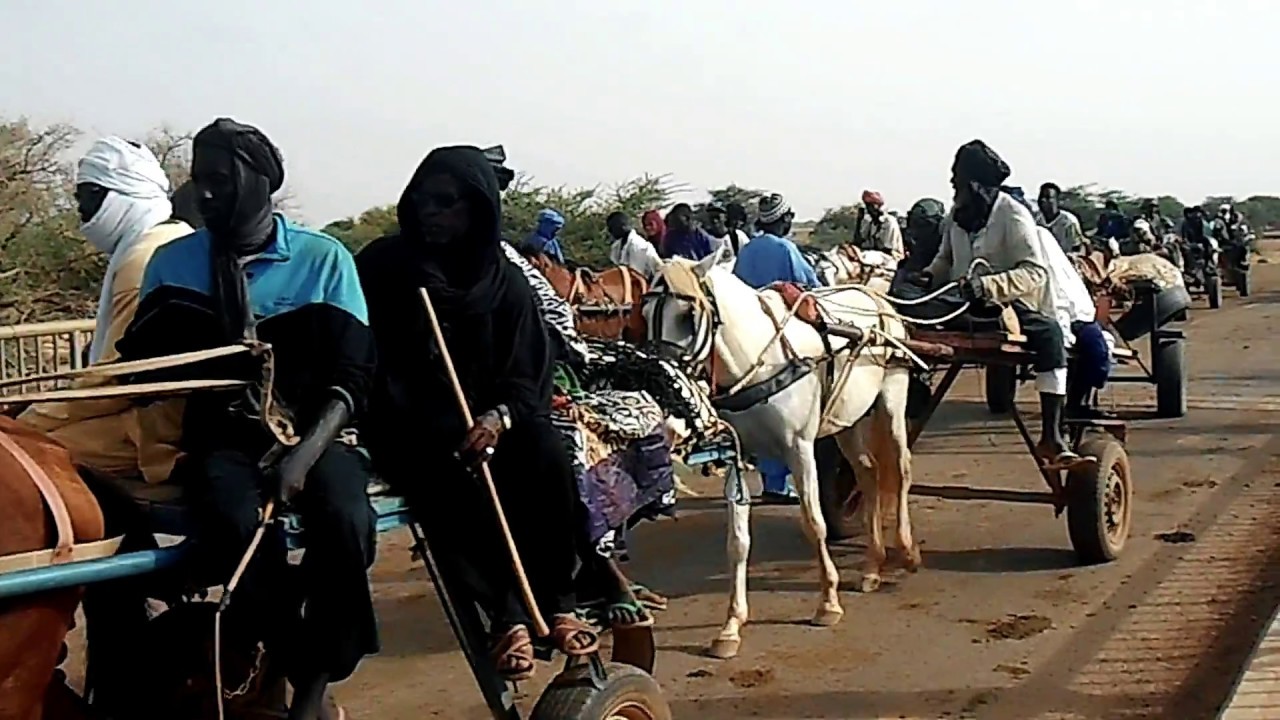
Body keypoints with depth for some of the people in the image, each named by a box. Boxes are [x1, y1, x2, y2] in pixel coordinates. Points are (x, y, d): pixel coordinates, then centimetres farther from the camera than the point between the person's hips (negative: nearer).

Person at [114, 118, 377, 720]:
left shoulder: (323, 258, 2)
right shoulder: (172, 264, 9)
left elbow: (351, 375, -4)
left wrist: (305, 454, -19)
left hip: (314, 432, -1)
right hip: (223, 436, 1)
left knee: (344, 521, -33)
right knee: (236, 527, -33)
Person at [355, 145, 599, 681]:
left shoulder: (502, 278, 4)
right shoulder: (383, 267, -1)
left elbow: (529, 372, -1)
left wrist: (500, 415, -25)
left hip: (488, 421, 2)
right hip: (409, 427, -2)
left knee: (546, 455, -28)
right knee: (449, 475, -34)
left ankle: (558, 602, -16)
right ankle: (506, 614, -27)